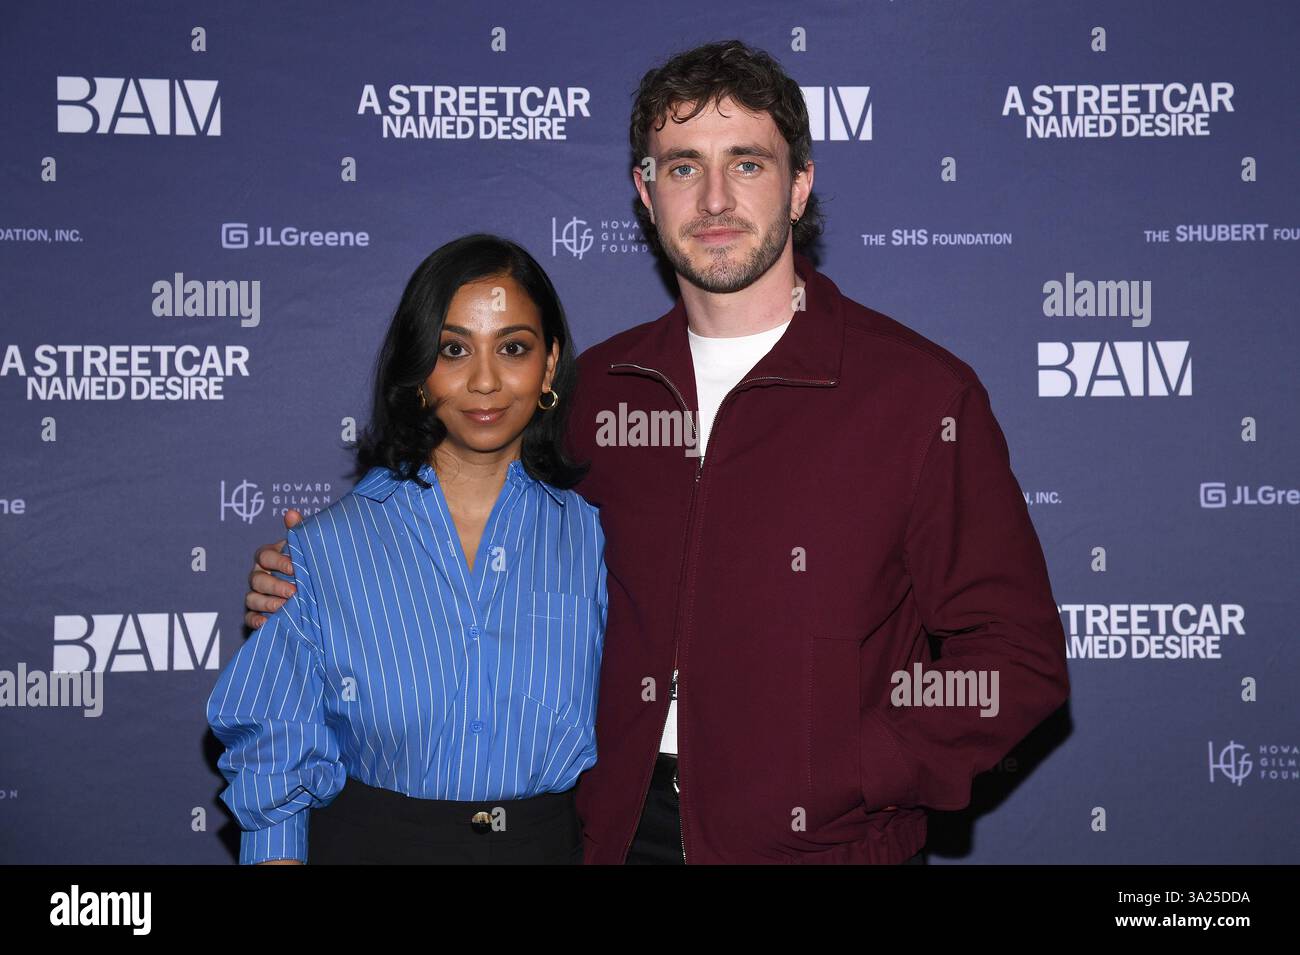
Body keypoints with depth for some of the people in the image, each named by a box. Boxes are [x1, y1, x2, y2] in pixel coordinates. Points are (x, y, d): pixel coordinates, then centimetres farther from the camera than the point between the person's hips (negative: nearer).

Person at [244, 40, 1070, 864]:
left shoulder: (922, 393, -10)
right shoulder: (598, 387, 3)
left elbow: (1017, 658, -9)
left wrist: (822, 790, -17)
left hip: (822, 843, -4)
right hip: (623, 831, 4)